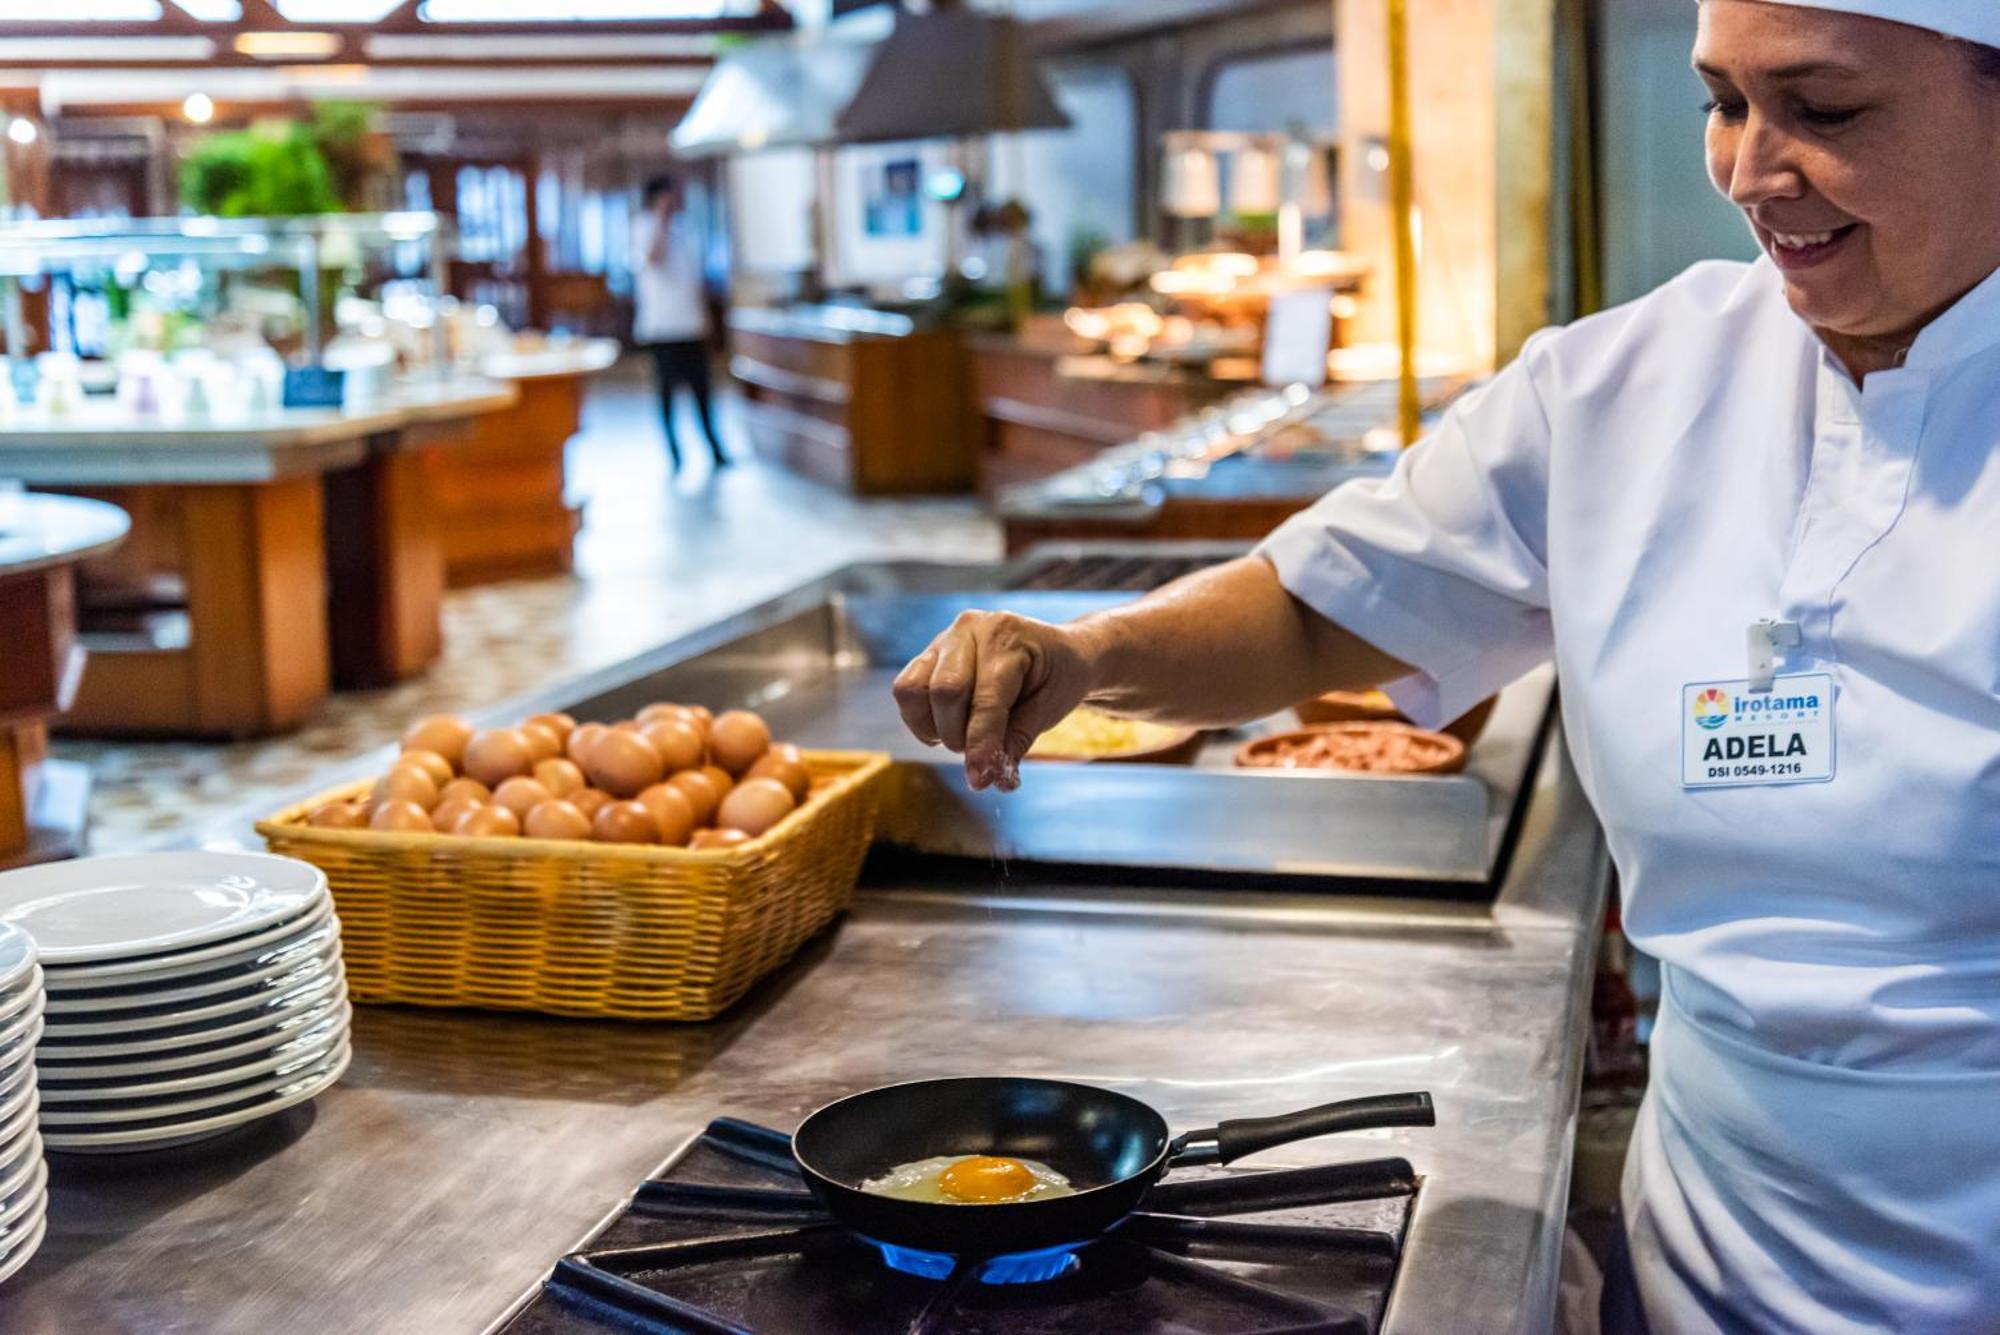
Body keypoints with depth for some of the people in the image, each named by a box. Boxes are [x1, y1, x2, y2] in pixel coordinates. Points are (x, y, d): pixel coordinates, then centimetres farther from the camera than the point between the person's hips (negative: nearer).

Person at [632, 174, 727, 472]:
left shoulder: (686, 227, 13)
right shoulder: (645, 227, -4)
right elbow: (654, 259, -23)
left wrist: (704, 315, 14)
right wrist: (662, 221, -17)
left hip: (692, 324, 5)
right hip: (662, 326, -5)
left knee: (701, 388, 5)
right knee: (667, 390, -1)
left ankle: (715, 450, 9)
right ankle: (674, 454, 4)